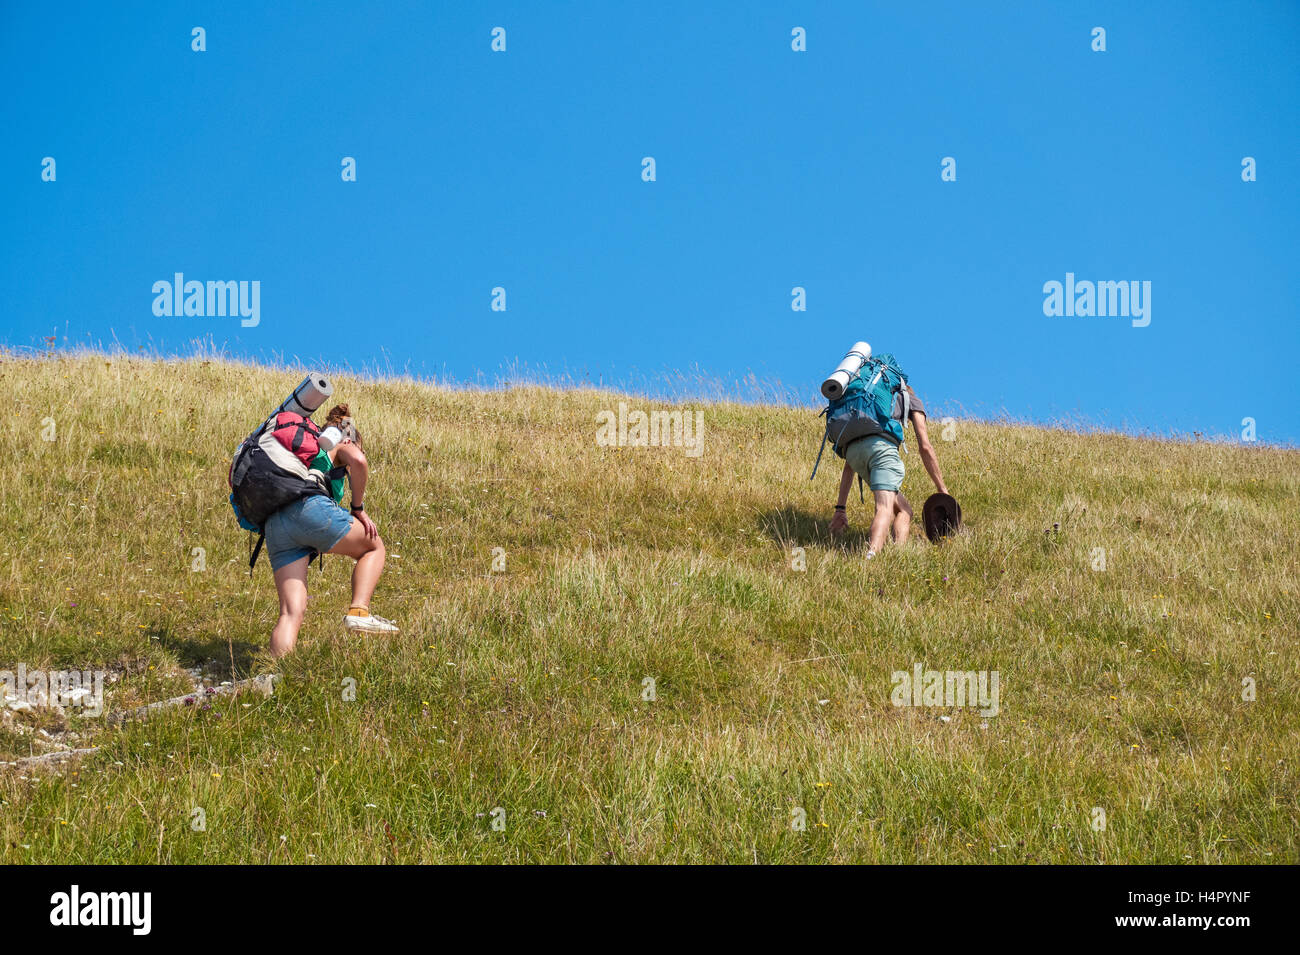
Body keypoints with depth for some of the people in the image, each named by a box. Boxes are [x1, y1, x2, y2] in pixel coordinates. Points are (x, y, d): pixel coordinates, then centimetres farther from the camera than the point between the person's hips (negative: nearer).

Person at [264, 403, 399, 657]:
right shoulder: (342, 447, 21)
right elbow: (358, 461, -4)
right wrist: (358, 508, 6)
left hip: (274, 526, 5)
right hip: (311, 507, -5)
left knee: (291, 612, -2)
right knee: (373, 547, 20)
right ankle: (358, 612, -1)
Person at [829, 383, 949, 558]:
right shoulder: (913, 400, 30)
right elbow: (925, 447, 14)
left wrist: (840, 508, 33)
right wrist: (942, 490, 16)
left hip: (853, 450, 5)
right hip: (881, 445, -5)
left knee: (904, 510, 12)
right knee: (885, 509, -19)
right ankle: (870, 557, -44)